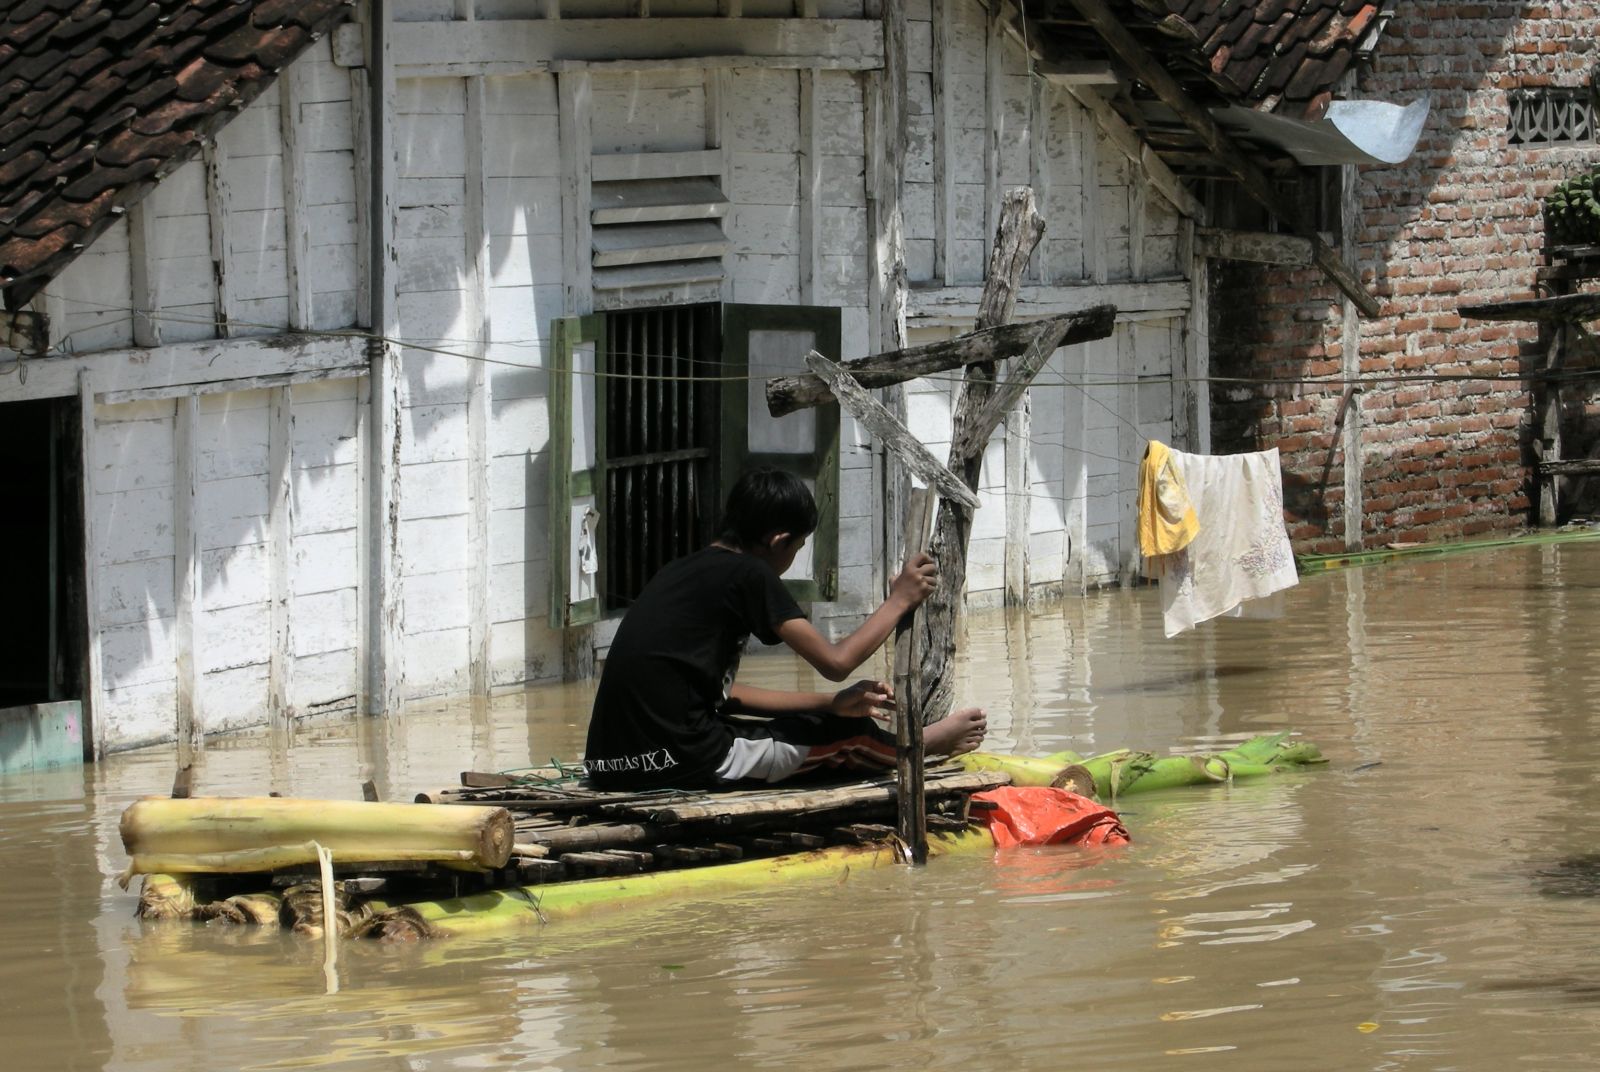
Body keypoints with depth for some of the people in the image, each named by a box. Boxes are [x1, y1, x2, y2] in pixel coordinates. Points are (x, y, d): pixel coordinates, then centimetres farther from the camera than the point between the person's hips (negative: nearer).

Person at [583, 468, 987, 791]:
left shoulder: (684, 570, 17)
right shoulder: (748, 574, -7)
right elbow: (836, 661, -6)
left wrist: (833, 703, 17)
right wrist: (899, 600, 9)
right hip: (680, 760, -7)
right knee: (845, 735, 16)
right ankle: (927, 743, 42)